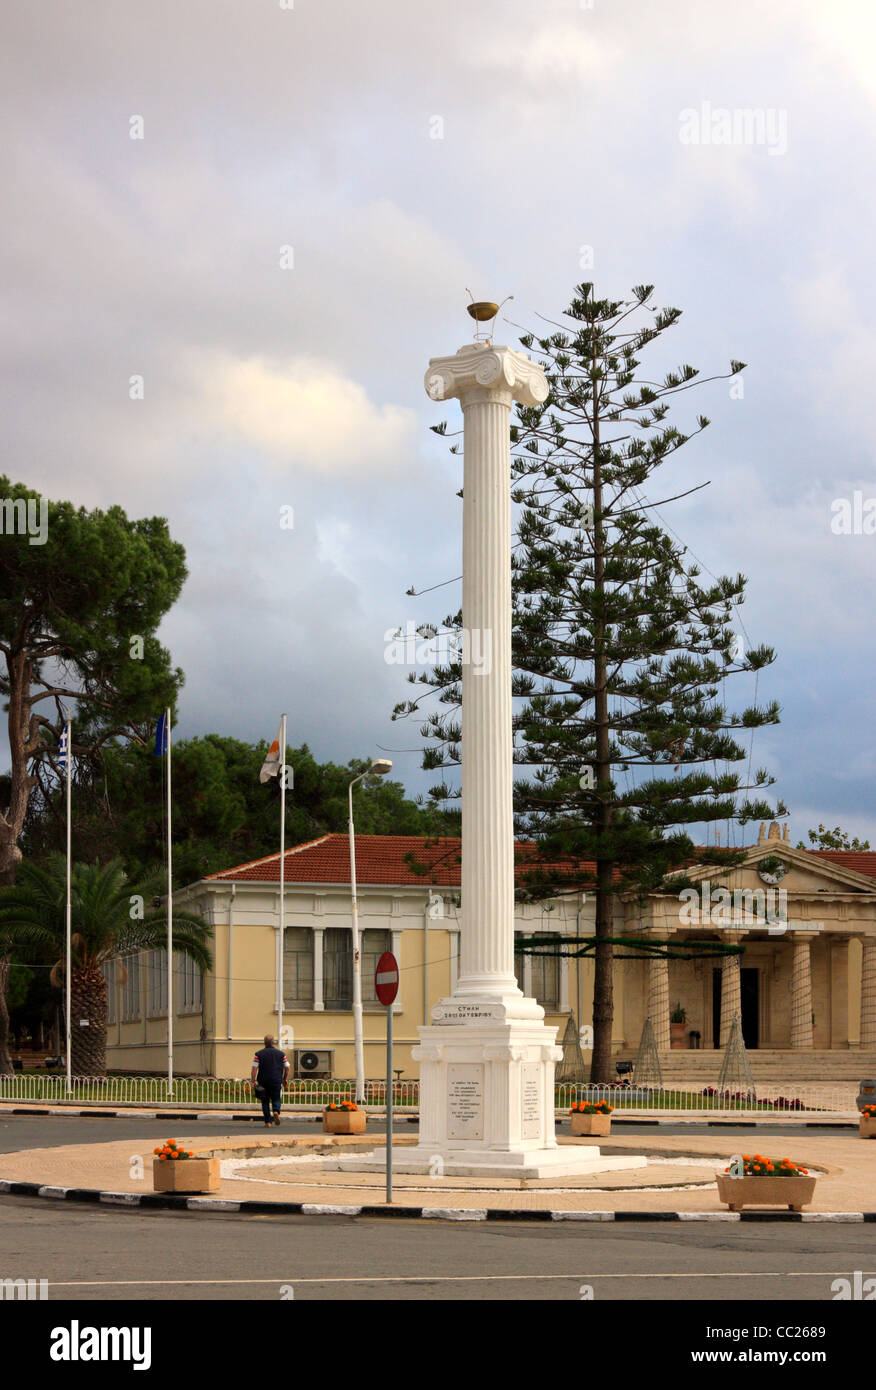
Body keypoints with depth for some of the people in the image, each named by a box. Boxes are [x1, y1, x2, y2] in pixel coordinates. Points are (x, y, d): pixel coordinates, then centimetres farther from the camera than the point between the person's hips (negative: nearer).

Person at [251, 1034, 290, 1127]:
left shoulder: (259, 1054, 1)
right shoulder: (281, 1054, 7)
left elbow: (254, 1068, -6)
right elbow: (287, 1068, 8)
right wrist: (285, 1079, 20)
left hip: (263, 1081, 0)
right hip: (277, 1081, 1)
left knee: (265, 1102, 11)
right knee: (276, 1100, 11)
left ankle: (268, 1121, 5)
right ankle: (276, 1111, -20)